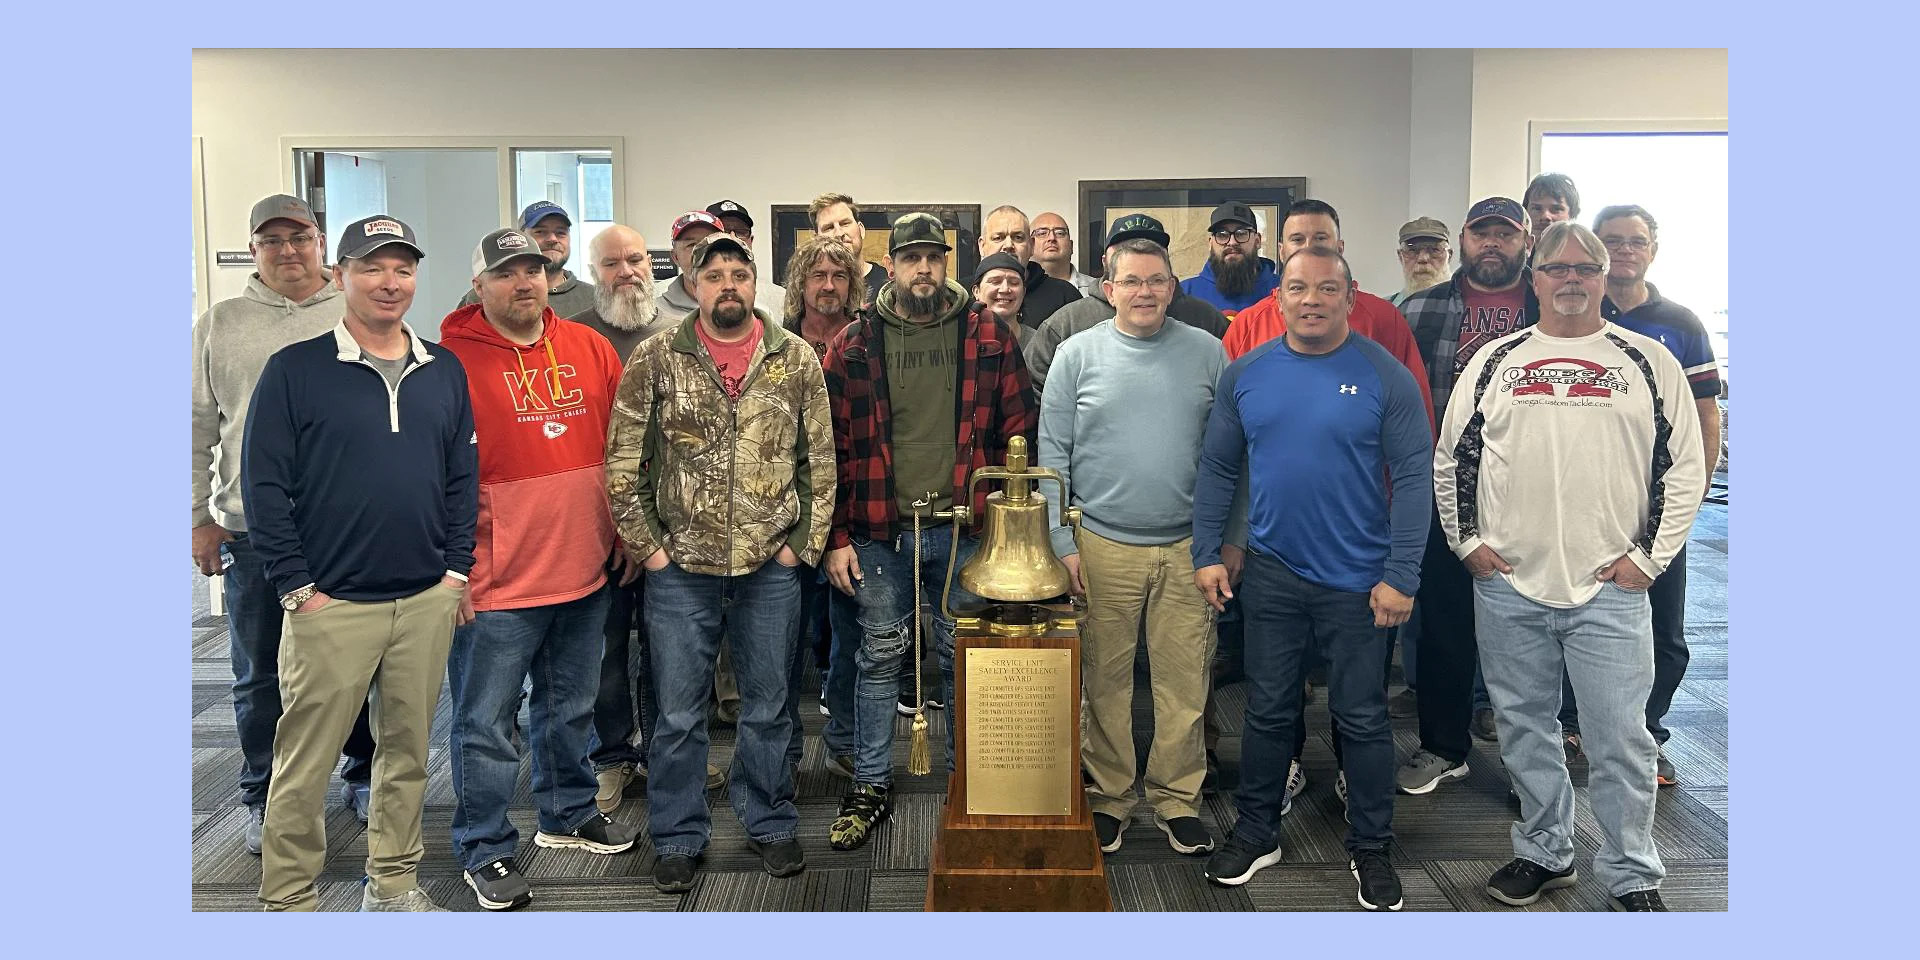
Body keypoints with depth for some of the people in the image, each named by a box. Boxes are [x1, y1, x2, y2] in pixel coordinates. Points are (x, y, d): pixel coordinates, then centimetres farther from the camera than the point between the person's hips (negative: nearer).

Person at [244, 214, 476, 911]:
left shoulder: (444, 370, 9)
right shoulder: (296, 370, -3)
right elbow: (265, 486, -4)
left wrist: (457, 569, 4)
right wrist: (297, 586, -8)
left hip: (428, 599, 4)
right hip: (331, 603, -3)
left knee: (408, 749, 12)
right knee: (306, 762, 2)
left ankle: (393, 882, 27)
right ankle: (289, 900, 17)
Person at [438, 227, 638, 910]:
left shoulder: (590, 349, 5)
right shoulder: (452, 361, -9)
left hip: (585, 572, 5)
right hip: (497, 583, -5)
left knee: (572, 708, 20)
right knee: (486, 723, 5)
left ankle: (568, 815, 38)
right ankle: (485, 851, 20)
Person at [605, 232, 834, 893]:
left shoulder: (796, 359, 2)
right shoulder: (655, 360, -2)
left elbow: (820, 460, 5)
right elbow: (623, 462, -1)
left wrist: (803, 542, 0)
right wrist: (646, 545, -5)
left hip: (771, 567, 1)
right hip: (680, 567, -1)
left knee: (768, 706, 14)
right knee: (679, 713, 8)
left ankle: (771, 825, 31)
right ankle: (678, 837, 24)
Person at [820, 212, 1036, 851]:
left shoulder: (989, 336, 2)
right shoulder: (853, 345, 2)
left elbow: (1017, 434, 3)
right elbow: (834, 446, 2)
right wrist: (837, 538, -2)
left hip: (965, 531, 0)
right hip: (879, 533, 0)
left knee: (962, 658, 10)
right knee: (880, 658, 9)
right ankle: (871, 786, 22)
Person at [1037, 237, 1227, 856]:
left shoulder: (1206, 353, 5)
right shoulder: (1077, 354, 2)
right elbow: (1053, 453, 1)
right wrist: (1063, 543, -4)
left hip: (1188, 548, 1)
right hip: (1103, 547, -1)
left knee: (1185, 682, 4)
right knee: (1105, 682, 7)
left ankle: (1177, 799, 20)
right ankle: (1108, 798, 22)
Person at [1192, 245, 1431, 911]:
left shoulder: (1385, 376, -8)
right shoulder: (1245, 374, 2)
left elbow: (1414, 477, -9)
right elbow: (1217, 469, 7)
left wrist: (1402, 576, -13)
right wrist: (1207, 553, 1)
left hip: (1358, 579, -2)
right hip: (1271, 573, 3)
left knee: (1363, 718, 9)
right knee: (1268, 711, 14)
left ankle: (1370, 849, 26)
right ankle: (1256, 833, 30)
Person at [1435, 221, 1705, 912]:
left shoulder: (1648, 362, 4)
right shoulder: (1496, 360, 8)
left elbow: (1685, 467, 3)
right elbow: (1451, 457, 12)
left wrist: (1648, 557, -3)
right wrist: (1468, 541, 4)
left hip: (1611, 589, -2)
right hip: (1507, 583, 2)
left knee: (1620, 738, 1)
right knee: (1524, 728, 13)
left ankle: (1632, 877, 17)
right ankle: (1545, 851, 29)